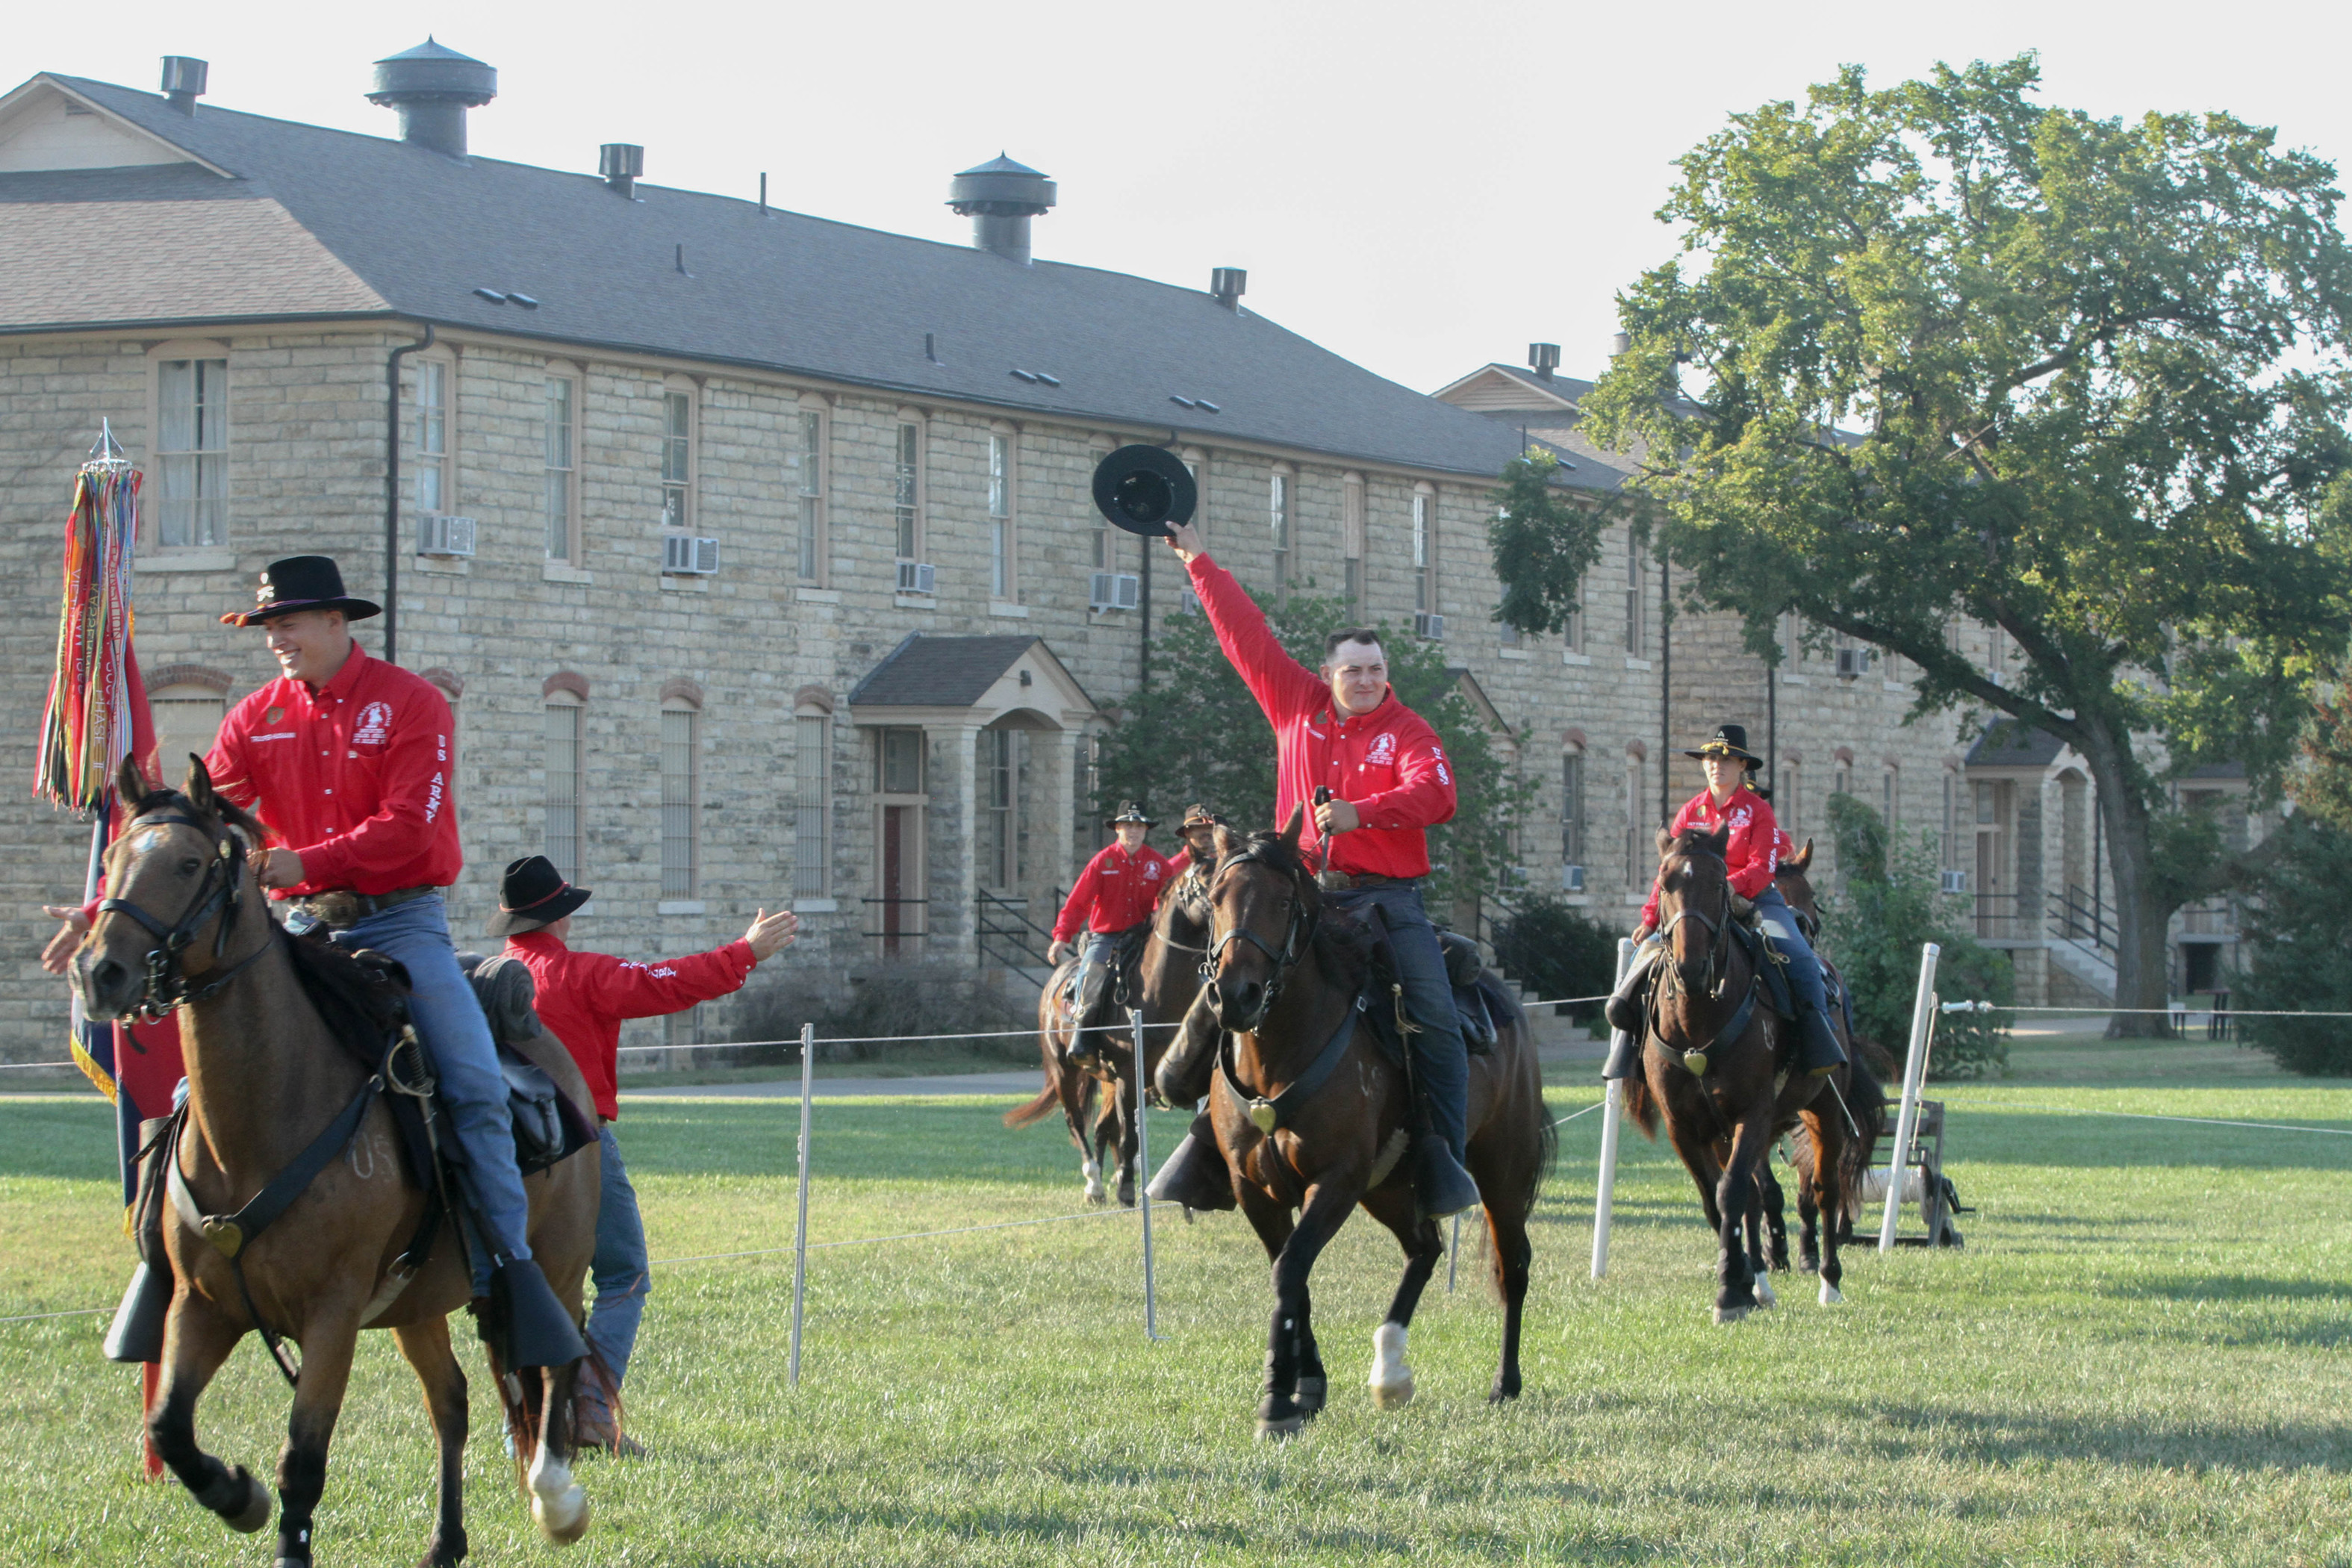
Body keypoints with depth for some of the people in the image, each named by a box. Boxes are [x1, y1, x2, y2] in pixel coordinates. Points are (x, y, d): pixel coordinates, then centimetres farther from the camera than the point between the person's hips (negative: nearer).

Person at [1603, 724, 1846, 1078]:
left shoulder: (1758, 809, 0)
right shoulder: (1690, 812, 9)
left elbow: (1762, 868, -10)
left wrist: (1732, 885, -29)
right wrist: (1650, 918, 0)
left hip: (1754, 899, -3)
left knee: (1799, 956, -26)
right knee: (1649, 949, -15)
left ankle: (1819, 1046, -22)